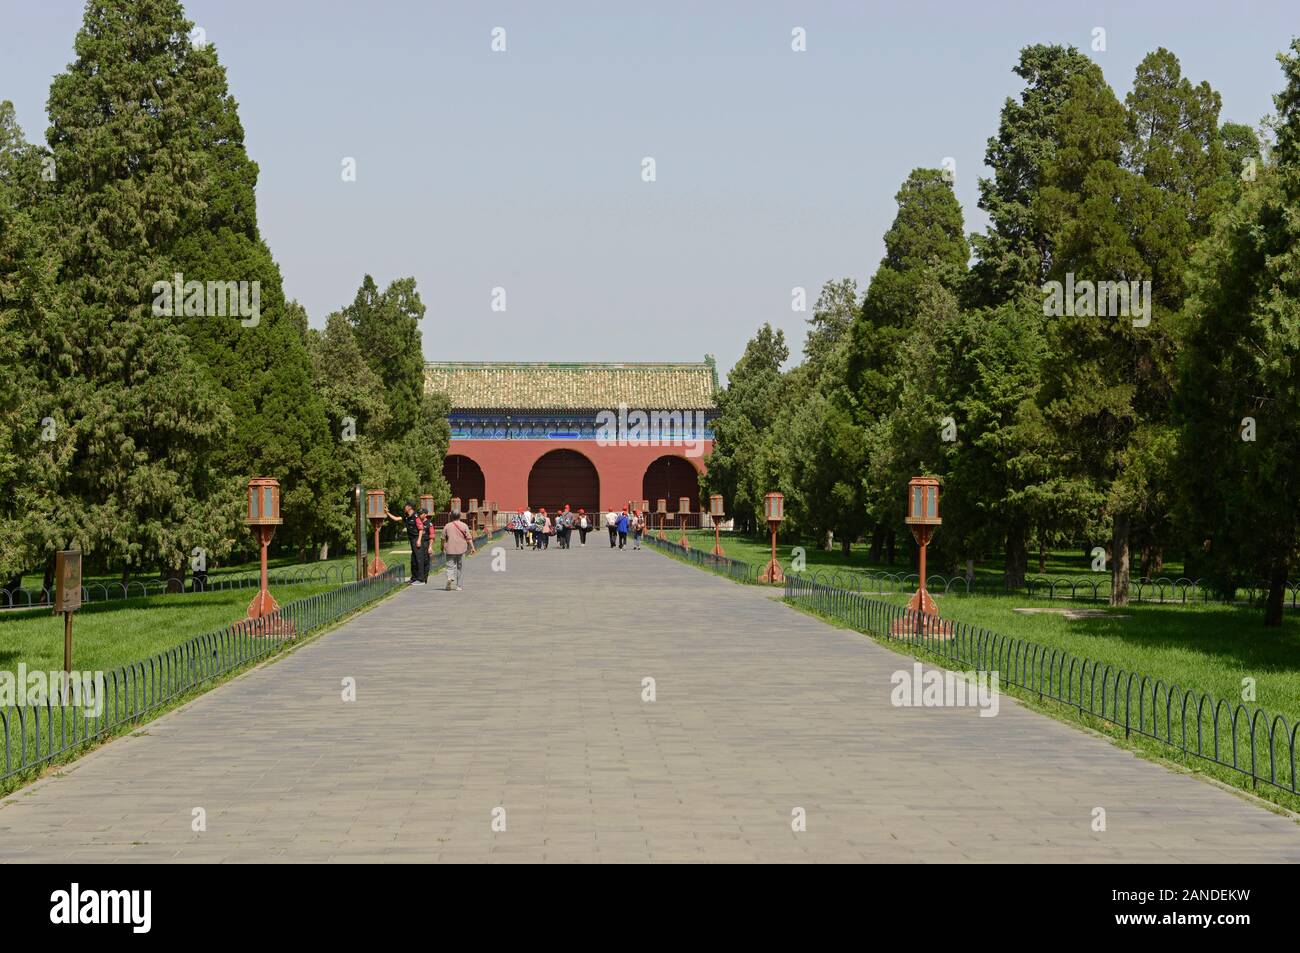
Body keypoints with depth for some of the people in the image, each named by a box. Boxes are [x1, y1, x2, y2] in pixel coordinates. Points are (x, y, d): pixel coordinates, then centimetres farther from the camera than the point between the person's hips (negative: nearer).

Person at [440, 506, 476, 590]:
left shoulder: (447, 526, 2)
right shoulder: (464, 526, 0)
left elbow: (443, 538, 4)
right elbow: (468, 538, -3)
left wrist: (443, 548, 16)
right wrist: (472, 547, 2)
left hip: (450, 550, 0)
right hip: (461, 550, 0)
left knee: (450, 566, 1)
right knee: (460, 567, 11)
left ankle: (450, 577, -30)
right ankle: (458, 585, 13)